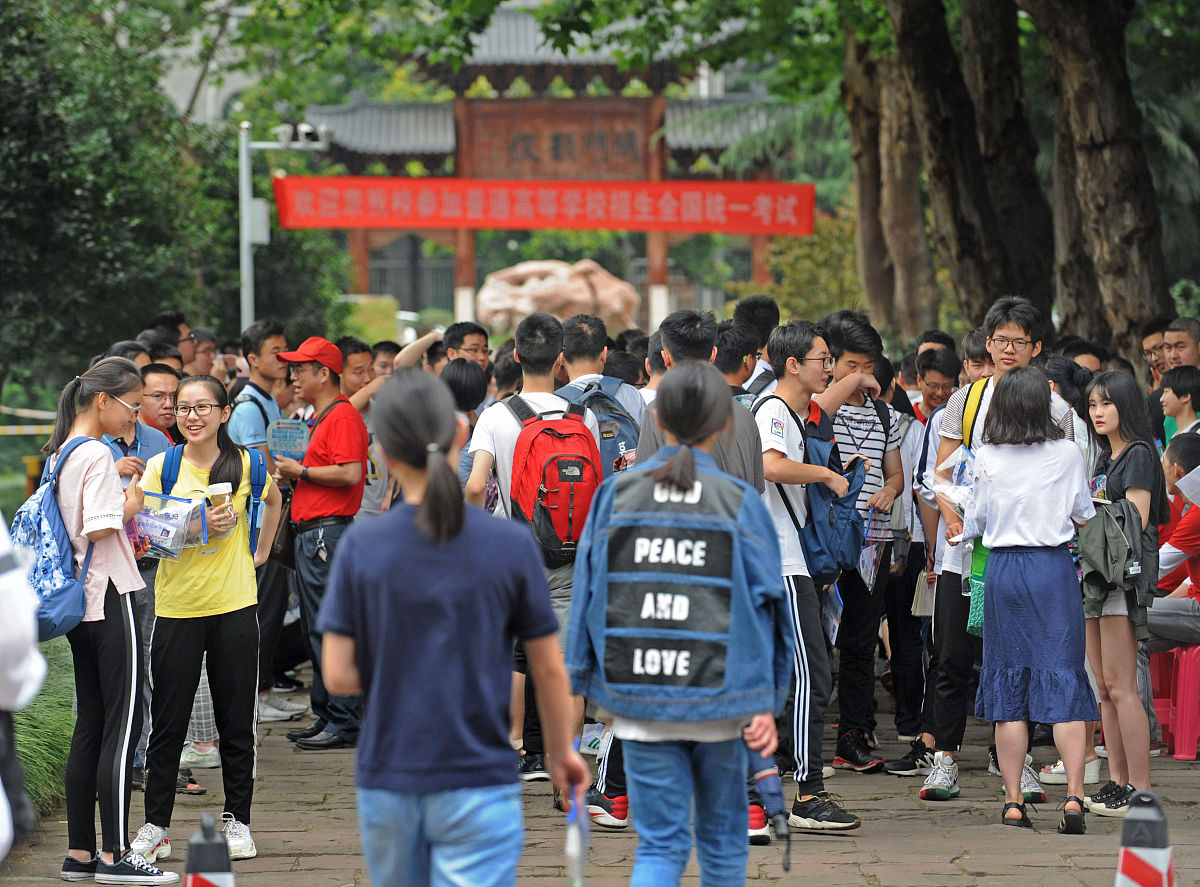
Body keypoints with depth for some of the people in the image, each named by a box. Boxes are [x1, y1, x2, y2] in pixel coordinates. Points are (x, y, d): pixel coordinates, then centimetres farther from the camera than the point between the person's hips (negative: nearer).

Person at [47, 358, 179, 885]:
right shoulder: (96, 455, -15)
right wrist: (131, 505, -6)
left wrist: (124, 520, 12)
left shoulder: (61, 454, 13)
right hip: (109, 596, -9)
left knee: (90, 725, 11)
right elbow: (100, 528, -23)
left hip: (78, 600, 9)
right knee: (123, 725, -5)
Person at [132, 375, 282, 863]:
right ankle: (155, 827, 9)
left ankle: (237, 821, 16)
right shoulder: (162, 466, -2)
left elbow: (272, 501, 24)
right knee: (168, 722, 2)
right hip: (177, 606, -1)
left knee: (236, 721, 6)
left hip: (235, 607, 1)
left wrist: (260, 553, 17)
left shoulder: (246, 463, 2)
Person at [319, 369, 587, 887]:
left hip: (386, 781, 2)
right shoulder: (512, 546, -7)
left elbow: (337, 675, -6)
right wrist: (561, 752, 16)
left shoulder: (360, 547, -5)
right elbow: (550, 670, 0)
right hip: (479, 785, -2)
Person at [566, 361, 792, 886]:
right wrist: (766, 703, -2)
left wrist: (580, 685, 6)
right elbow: (765, 604, -5)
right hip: (721, 702, -1)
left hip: (641, 704, 1)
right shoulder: (741, 503, -4)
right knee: (723, 837, 17)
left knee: (660, 843, 3)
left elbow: (587, 595, 0)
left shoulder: (614, 495, -1)